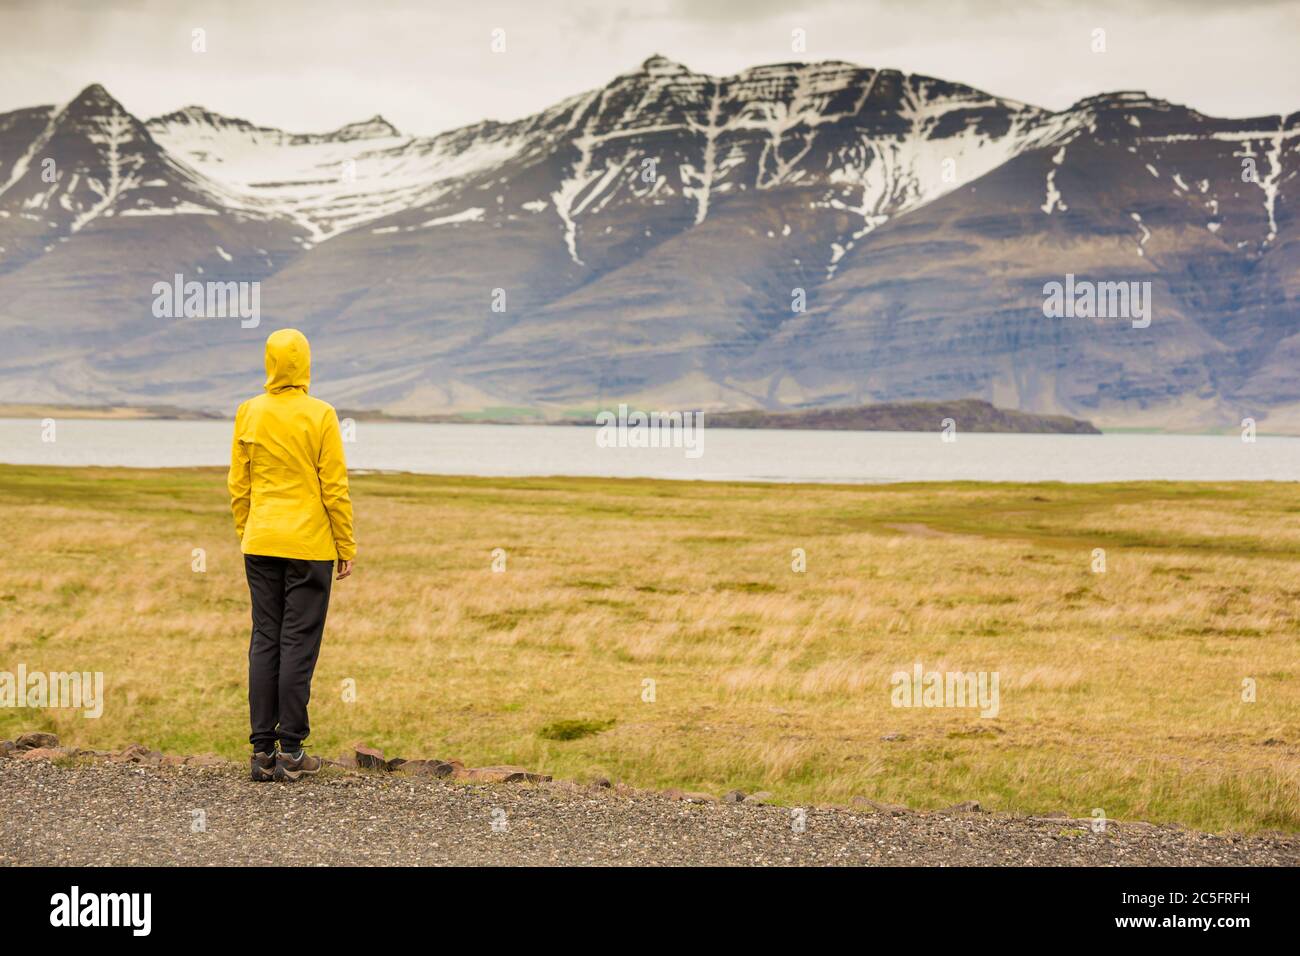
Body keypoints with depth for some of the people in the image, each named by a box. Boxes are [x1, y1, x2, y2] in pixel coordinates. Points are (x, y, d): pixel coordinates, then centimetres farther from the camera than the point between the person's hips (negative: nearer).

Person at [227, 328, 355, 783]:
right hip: (310, 546, -4)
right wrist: (346, 547, 0)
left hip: (260, 544, 4)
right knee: (299, 644, 0)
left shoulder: (248, 414, 2)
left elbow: (238, 486, 7)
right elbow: (335, 488, -8)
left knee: (264, 642, 7)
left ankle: (262, 751, 7)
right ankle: (291, 751, 1)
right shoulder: (319, 415, -9)